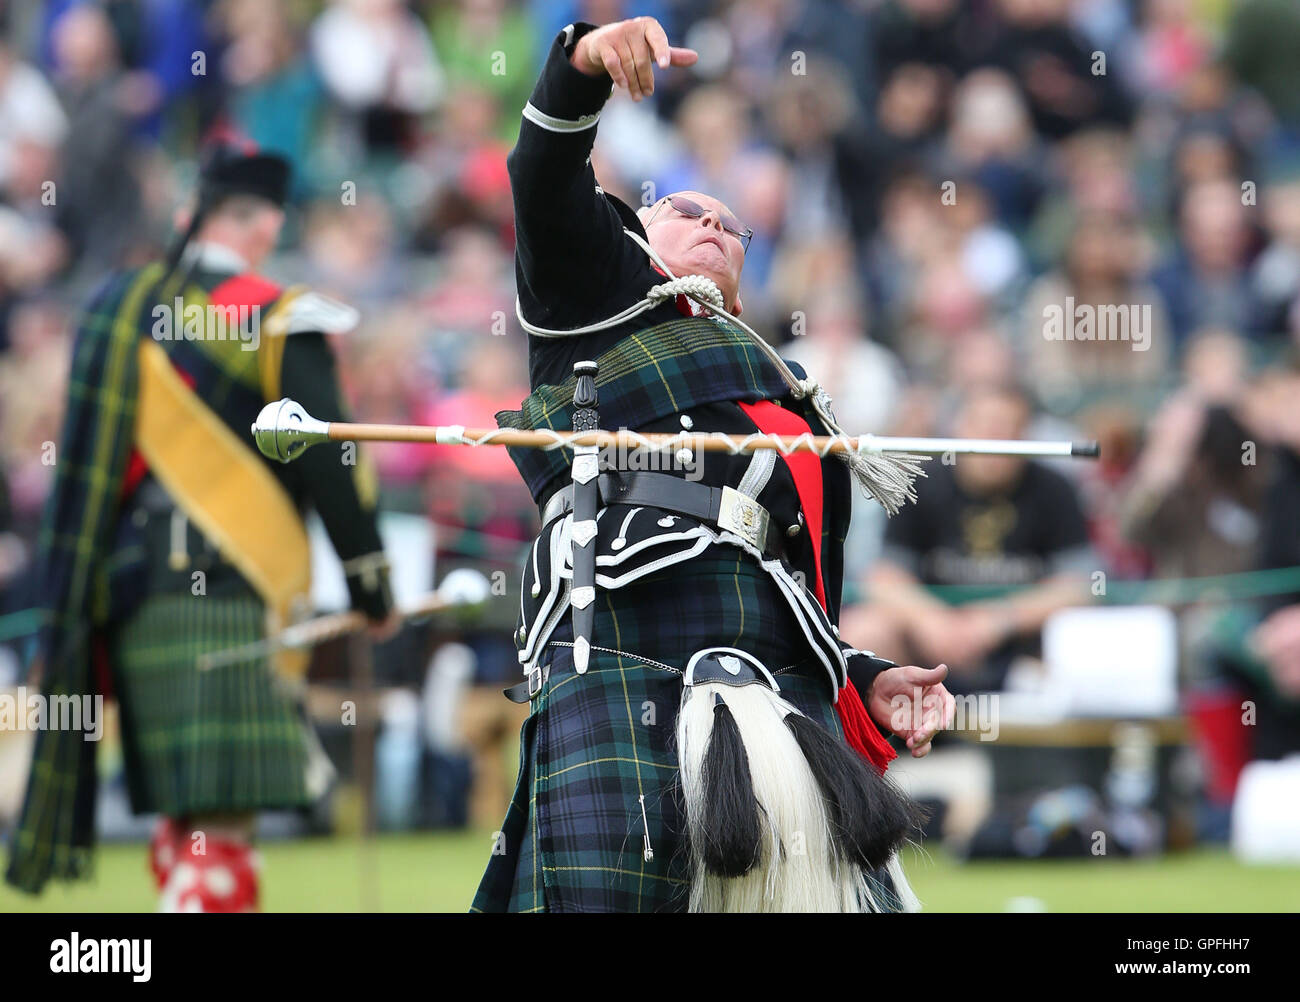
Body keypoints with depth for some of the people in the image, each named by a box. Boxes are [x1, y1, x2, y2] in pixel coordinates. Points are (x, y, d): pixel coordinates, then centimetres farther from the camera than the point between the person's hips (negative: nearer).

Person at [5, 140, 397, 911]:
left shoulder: (114, 307, 14)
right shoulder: (280, 324, -6)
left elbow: (83, 469, 17)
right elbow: (333, 472, -6)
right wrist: (375, 592, 6)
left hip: (126, 591, 7)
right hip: (225, 600, -7)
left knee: (184, 830, 15)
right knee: (221, 825, -12)